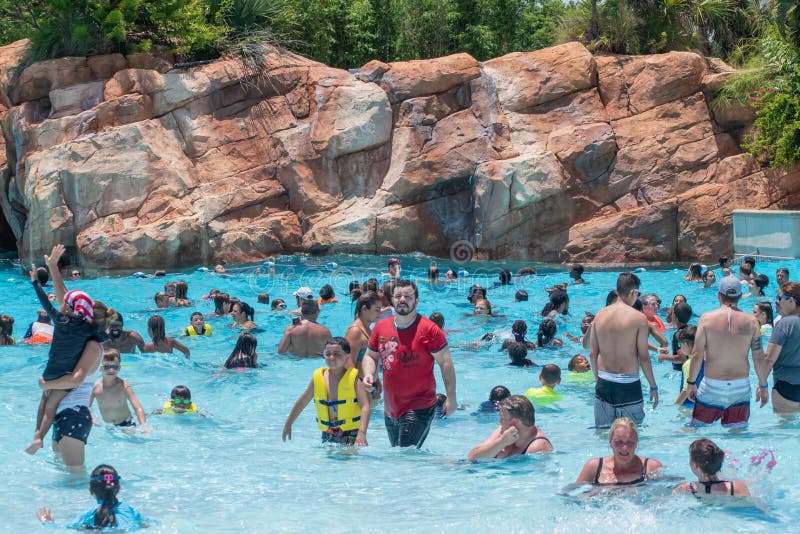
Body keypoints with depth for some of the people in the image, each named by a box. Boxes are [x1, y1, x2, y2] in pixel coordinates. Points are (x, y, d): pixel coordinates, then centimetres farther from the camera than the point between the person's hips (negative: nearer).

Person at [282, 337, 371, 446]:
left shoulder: (354, 378, -7)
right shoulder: (318, 377, 5)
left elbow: (365, 407, -16)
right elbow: (302, 402, 18)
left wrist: (362, 433, -30)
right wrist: (288, 425, 23)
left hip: (351, 434, -4)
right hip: (328, 435, 4)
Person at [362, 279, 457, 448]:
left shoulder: (428, 329, -10)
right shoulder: (381, 327, 5)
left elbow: (445, 362, -9)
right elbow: (370, 356, 18)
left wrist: (451, 397, -12)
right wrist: (369, 374, -4)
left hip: (419, 408, -6)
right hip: (391, 408, 6)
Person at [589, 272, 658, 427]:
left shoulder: (600, 315, 3)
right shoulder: (639, 318, -10)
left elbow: (592, 354, 6)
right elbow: (643, 357, -9)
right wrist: (653, 387, 1)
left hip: (604, 384, 5)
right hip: (628, 385, -5)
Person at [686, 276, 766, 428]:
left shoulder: (707, 318, -7)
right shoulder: (751, 321, -3)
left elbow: (697, 355, -7)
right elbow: (759, 357, -1)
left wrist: (691, 383, 3)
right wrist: (763, 386, 10)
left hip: (712, 386, -2)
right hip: (741, 387, 2)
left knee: (697, 428, 11)